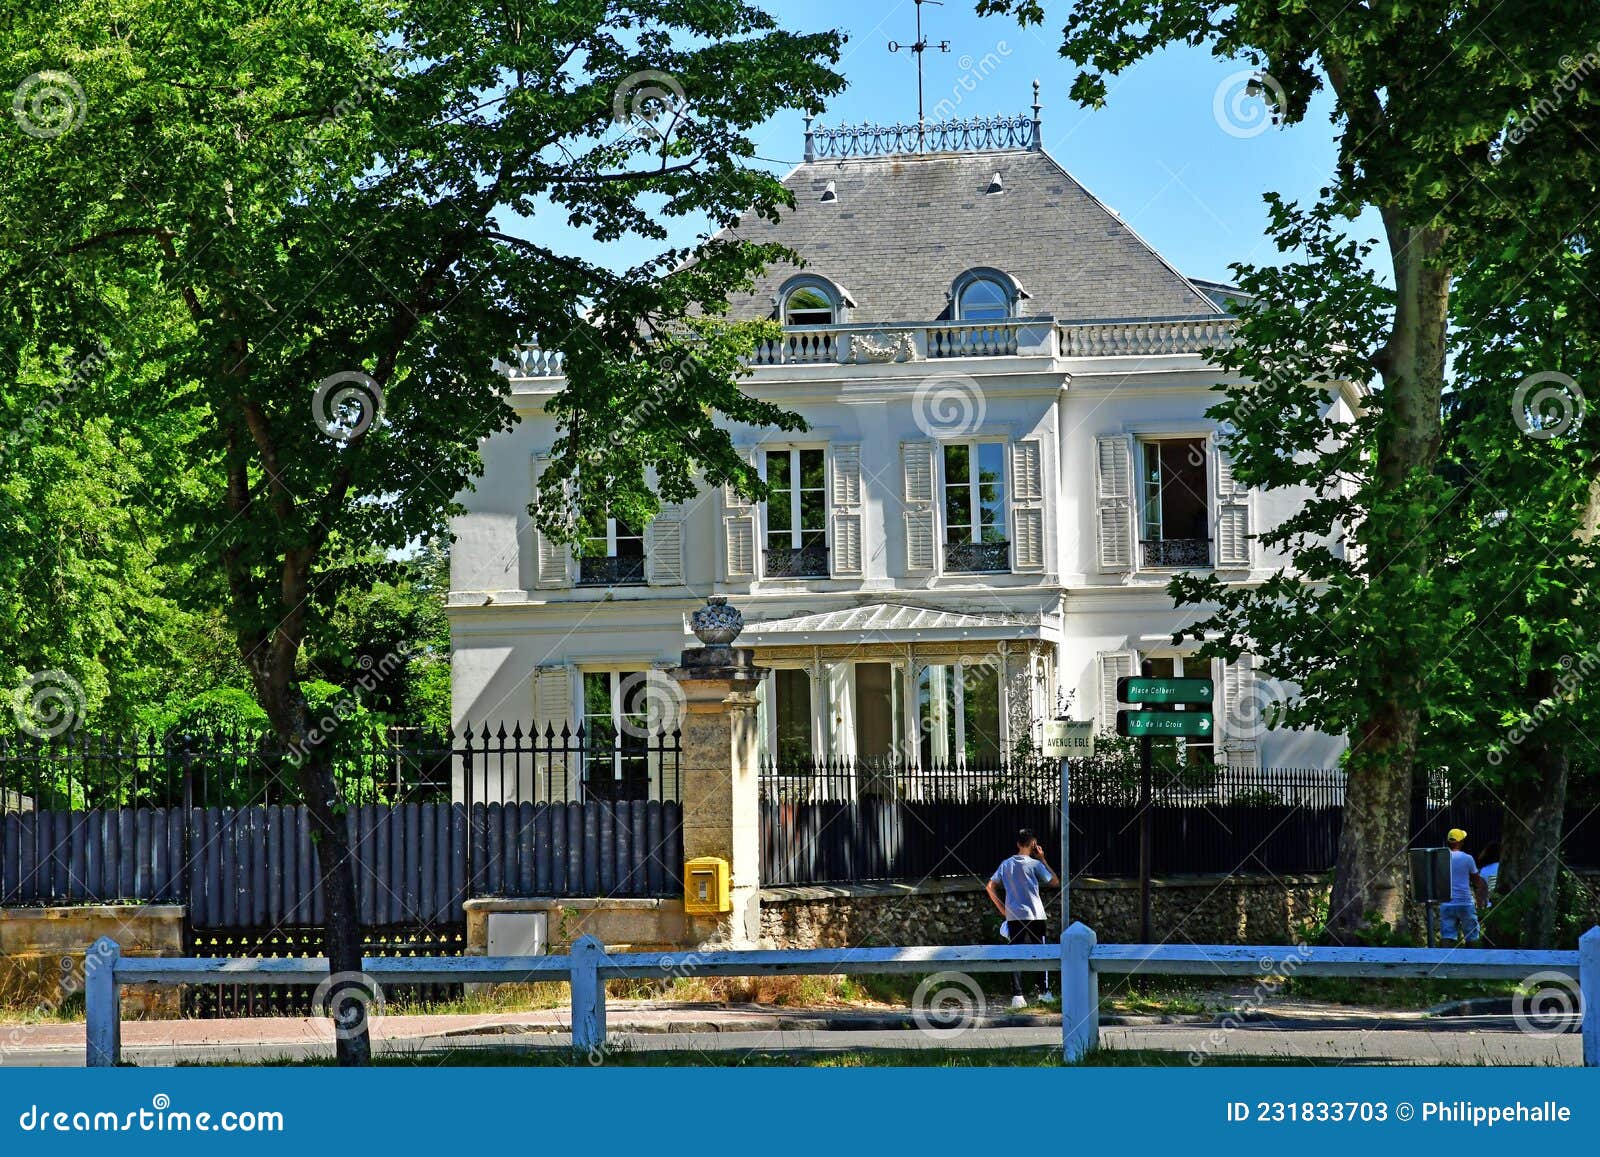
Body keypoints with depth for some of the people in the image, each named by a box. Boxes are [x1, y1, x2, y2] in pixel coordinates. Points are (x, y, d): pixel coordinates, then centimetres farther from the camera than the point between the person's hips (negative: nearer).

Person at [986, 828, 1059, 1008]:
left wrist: (1002, 909, 13)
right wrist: (1042, 859, 8)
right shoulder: (1034, 864, -5)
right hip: (1035, 915, -3)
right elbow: (1055, 881, 5)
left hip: (1014, 916, 3)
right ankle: (1044, 992, 15)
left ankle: (1017, 995, -12)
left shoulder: (1006, 864, 6)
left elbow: (990, 887, 8)